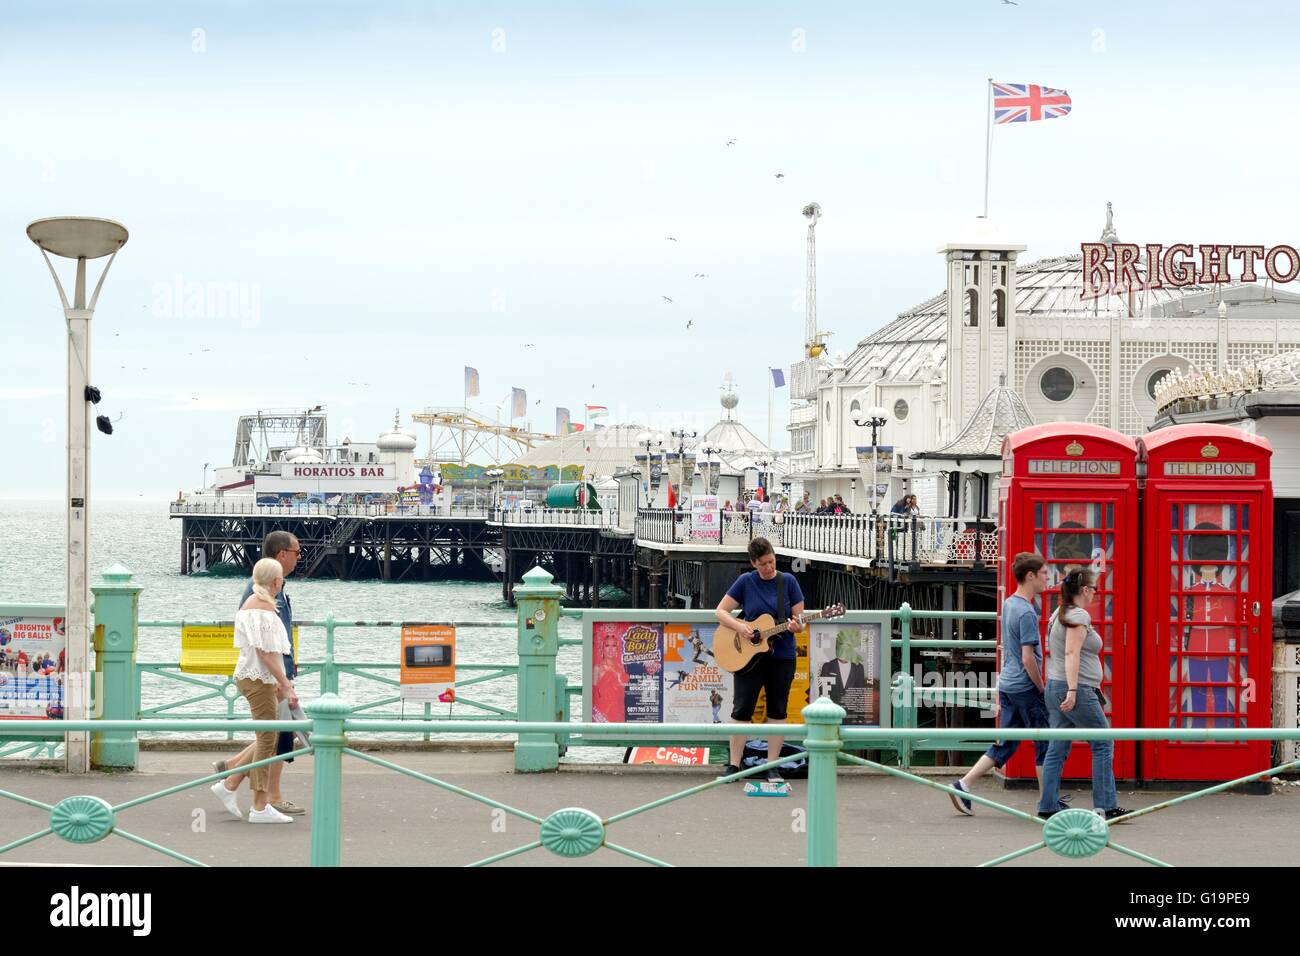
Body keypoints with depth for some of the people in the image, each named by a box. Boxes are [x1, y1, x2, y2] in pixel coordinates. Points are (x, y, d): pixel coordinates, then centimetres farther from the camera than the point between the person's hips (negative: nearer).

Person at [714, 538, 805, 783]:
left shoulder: (788, 581, 1)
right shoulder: (745, 581, -1)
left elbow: (800, 618, 2)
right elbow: (720, 611, 1)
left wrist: (797, 626, -21)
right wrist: (738, 626, -16)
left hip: (781, 656, 1)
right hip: (749, 656, -1)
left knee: (777, 711, 4)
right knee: (742, 709, -1)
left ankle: (772, 767, 10)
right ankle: (734, 765, 6)